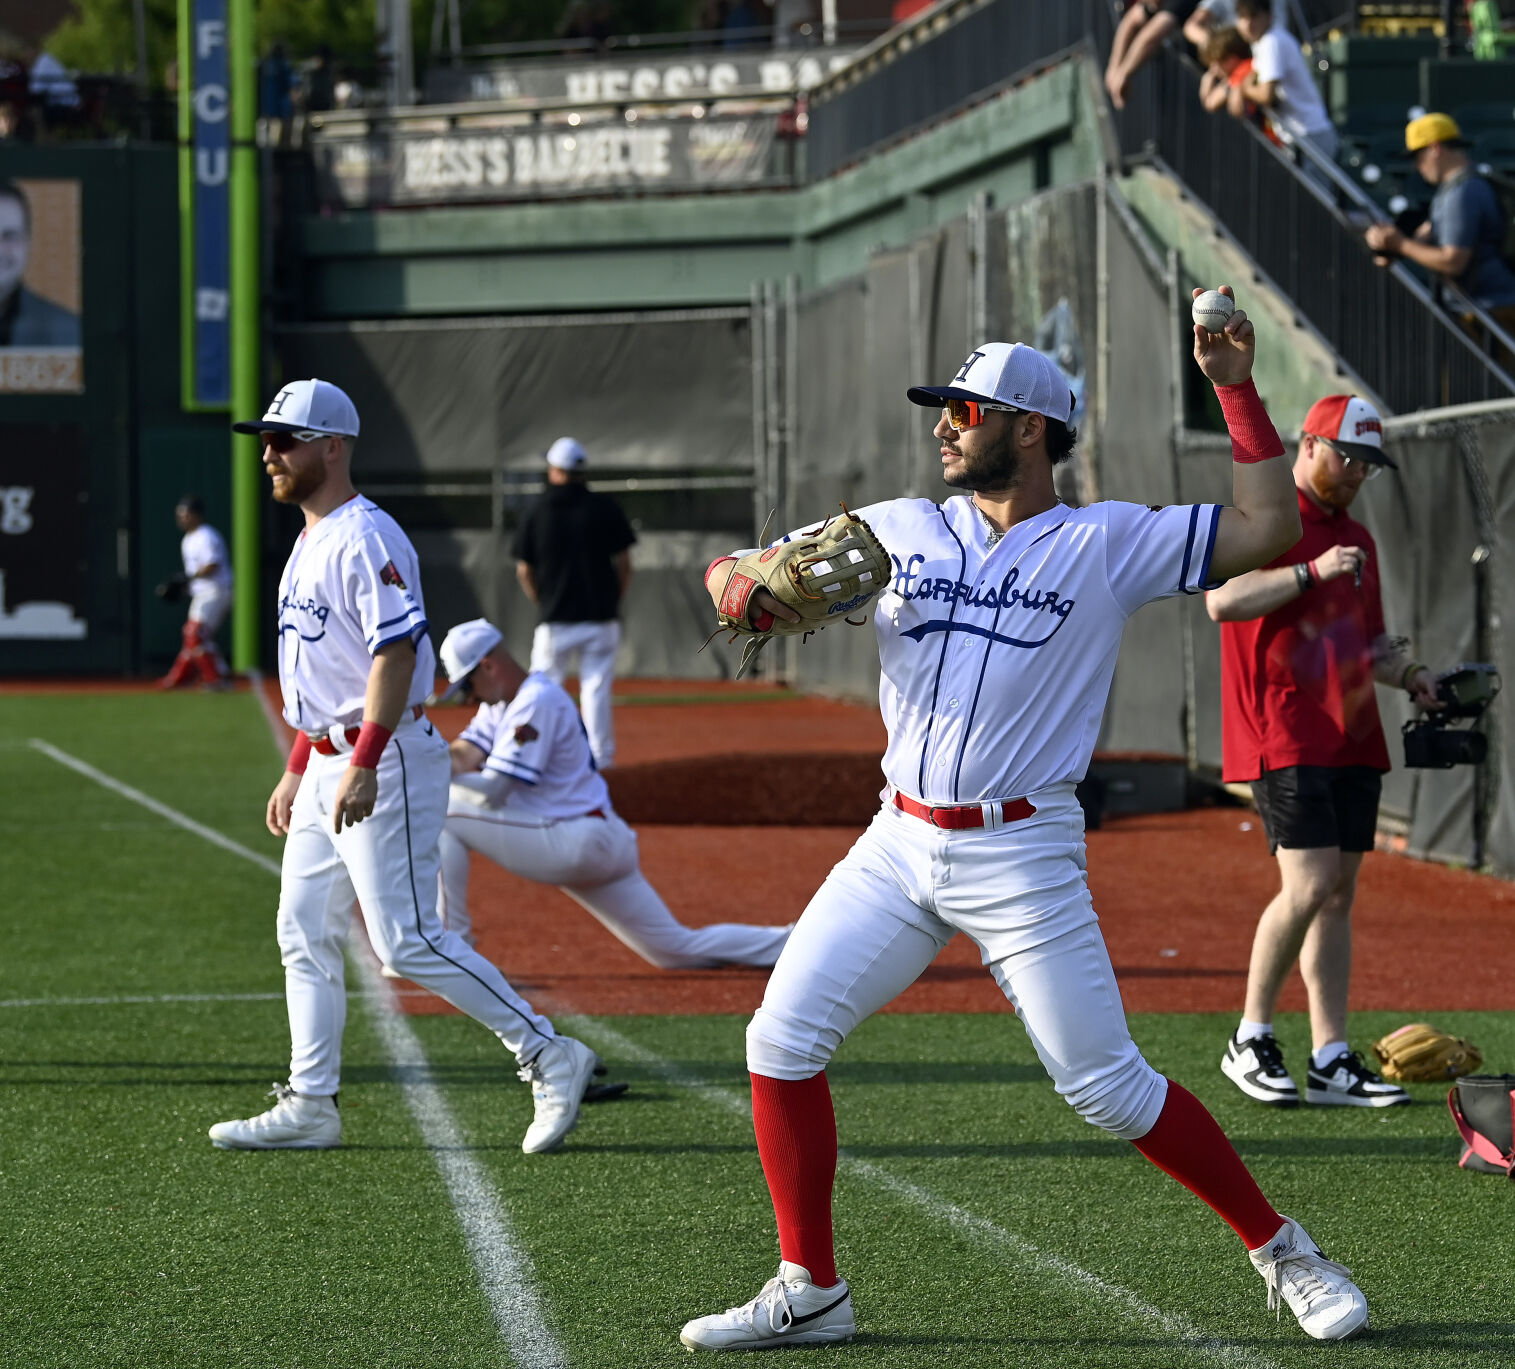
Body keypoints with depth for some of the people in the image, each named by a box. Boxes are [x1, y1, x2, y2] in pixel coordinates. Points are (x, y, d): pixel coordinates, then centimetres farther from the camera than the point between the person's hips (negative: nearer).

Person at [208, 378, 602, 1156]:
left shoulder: (364, 538, -15)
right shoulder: (311, 542, 17)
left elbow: (396, 651, -24)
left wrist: (363, 766, -29)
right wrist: (297, 770, 23)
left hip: (386, 762, -10)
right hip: (328, 765, 10)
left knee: (406, 940, -12)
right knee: (305, 935, 9)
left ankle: (547, 1055, -4)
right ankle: (308, 1107, 13)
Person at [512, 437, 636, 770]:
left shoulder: (536, 513, -2)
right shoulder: (605, 508, -2)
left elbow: (524, 571, 4)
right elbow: (623, 564, 0)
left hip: (554, 619, 0)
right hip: (600, 617, 0)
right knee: (596, 687, 2)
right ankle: (600, 758, -1)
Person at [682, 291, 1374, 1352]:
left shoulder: (1108, 543, -2)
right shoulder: (900, 531, 9)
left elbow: (1271, 529, -7)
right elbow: (743, 575, 11)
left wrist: (1236, 388, -9)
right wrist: (740, 584, -13)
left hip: (1025, 857, -4)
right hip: (900, 846, 4)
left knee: (1109, 1088, -7)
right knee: (783, 1038, -5)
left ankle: (1280, 1251, 10)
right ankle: (810, 1294, 6)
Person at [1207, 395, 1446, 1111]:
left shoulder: (1357, 539, 20)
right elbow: (1222, 600, -19)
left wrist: (1410, 674, 8)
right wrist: (1311, 571, -24)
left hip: (1353, 741, 8)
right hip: (1282, 735, -8)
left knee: (1340, 893, 5)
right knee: (1310, 886, -16)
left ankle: (1331, 1061, 6)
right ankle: (1250, 1042, -3)